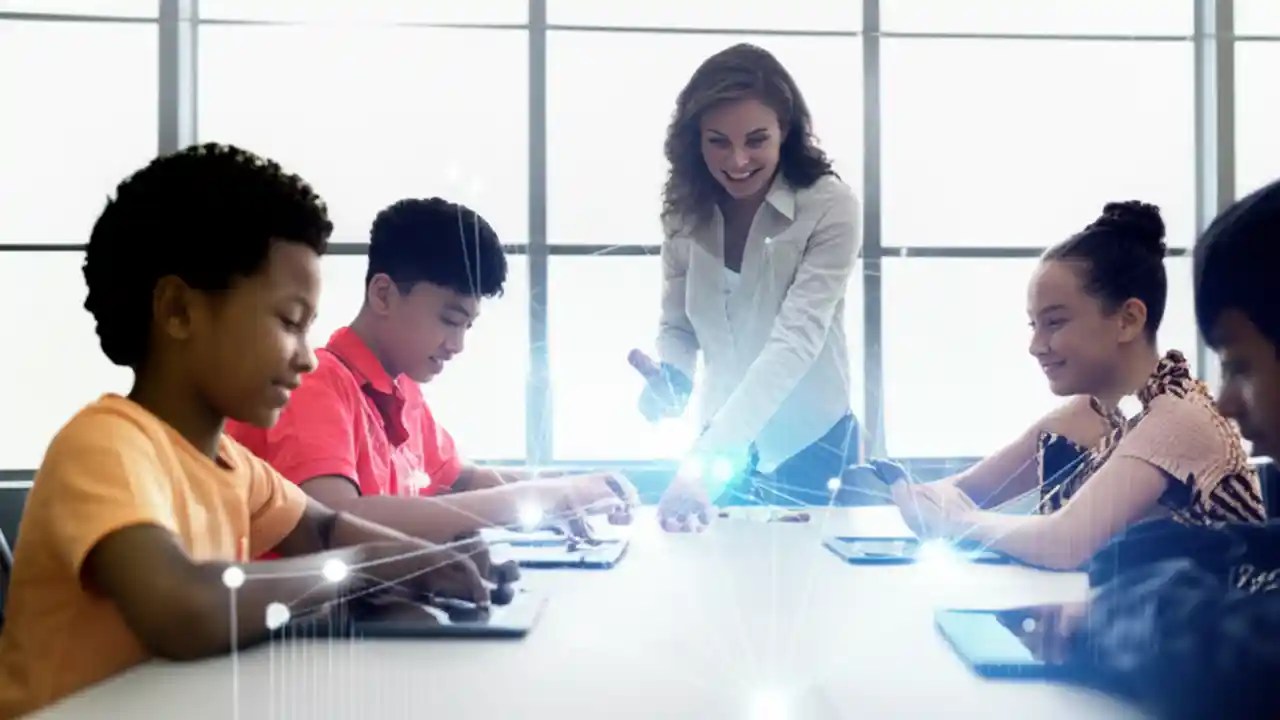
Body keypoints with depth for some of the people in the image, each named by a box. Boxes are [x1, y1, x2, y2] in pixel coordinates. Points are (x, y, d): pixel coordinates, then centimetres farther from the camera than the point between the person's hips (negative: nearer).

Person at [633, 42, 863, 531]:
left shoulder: (829, 208, -20)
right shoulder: (687, 212, -6)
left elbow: (796, 340, -28)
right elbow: (678, 327, 0)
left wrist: (705, 461, -37)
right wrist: (670, 380, -24)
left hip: (807, 446, -3)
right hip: (723, 441, 4)